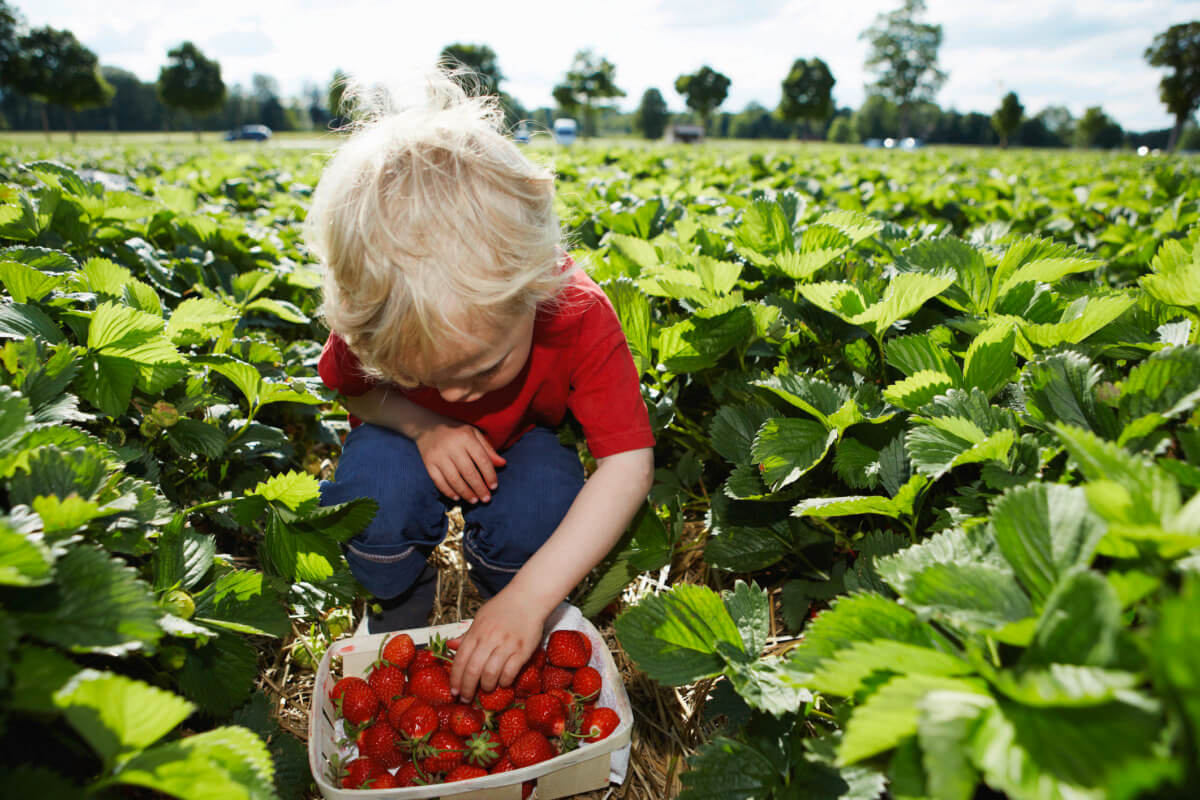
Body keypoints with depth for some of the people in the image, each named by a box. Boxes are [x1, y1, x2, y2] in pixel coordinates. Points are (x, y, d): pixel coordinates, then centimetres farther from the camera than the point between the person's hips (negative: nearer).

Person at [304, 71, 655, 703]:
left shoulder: (578, 316, -35)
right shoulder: (375, 321, -29)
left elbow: (630, 463, -36)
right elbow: (353, 389, -6)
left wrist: (529, 597, -44)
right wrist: (421, 423, -30)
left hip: (521, 442, 0)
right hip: (413, 440, 1)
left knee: (538, 506, -35)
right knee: (375, 490, -35)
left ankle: (503, 602, 1)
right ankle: (396, 611, -1)